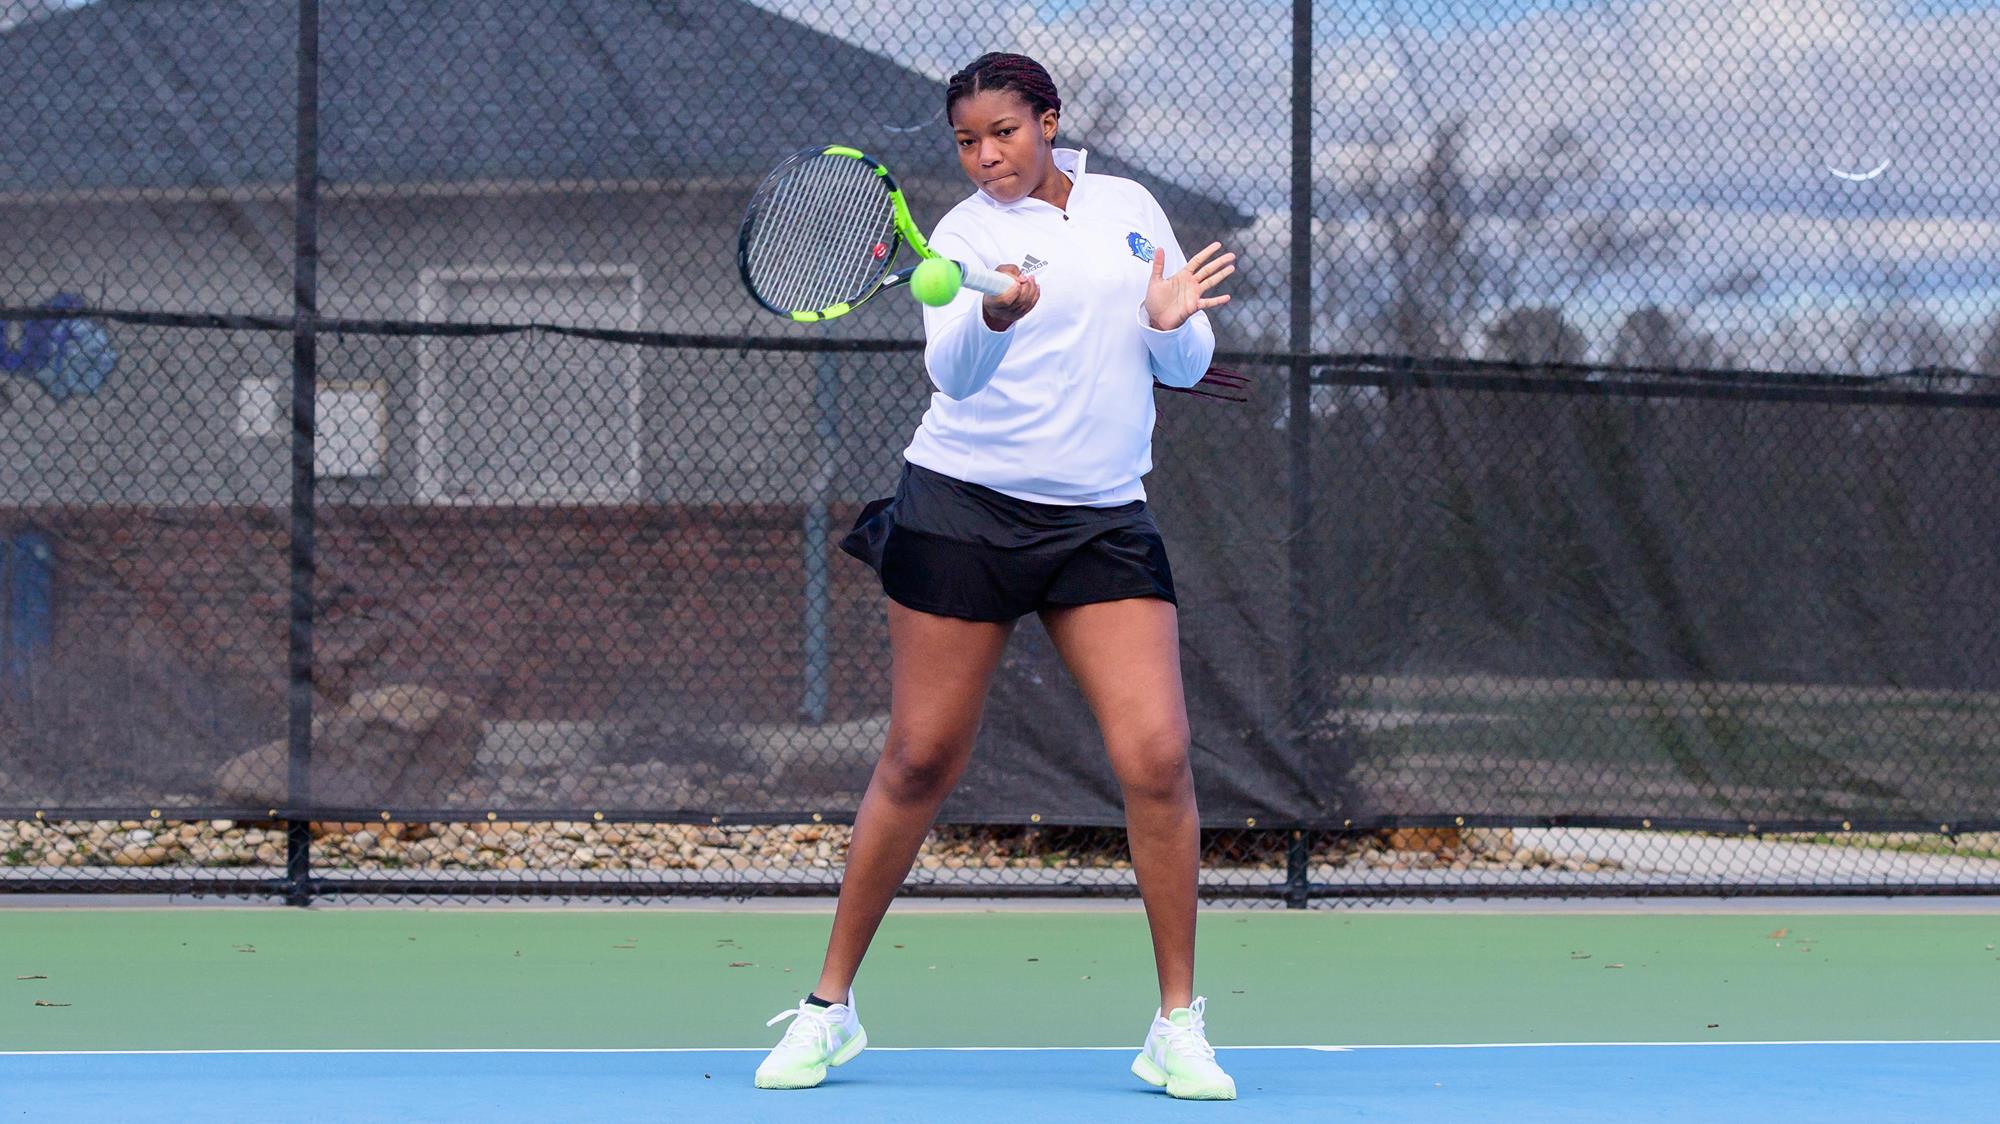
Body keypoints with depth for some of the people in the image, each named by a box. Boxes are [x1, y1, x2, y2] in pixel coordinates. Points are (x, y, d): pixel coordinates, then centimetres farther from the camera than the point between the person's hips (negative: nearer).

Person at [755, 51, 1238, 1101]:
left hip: (1102, 521, 2)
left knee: (1156, 756, -11)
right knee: (919, 762, 0)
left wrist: (1172, 324, -9)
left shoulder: (1130, 207, 10)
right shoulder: (966, 232, -1)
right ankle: (830, 1005, 14)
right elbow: (951, 366, -18)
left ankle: (1176, 1027, -1)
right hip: (963, 510, -2)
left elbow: (1186, 367, 14)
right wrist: (993, 315, -39)